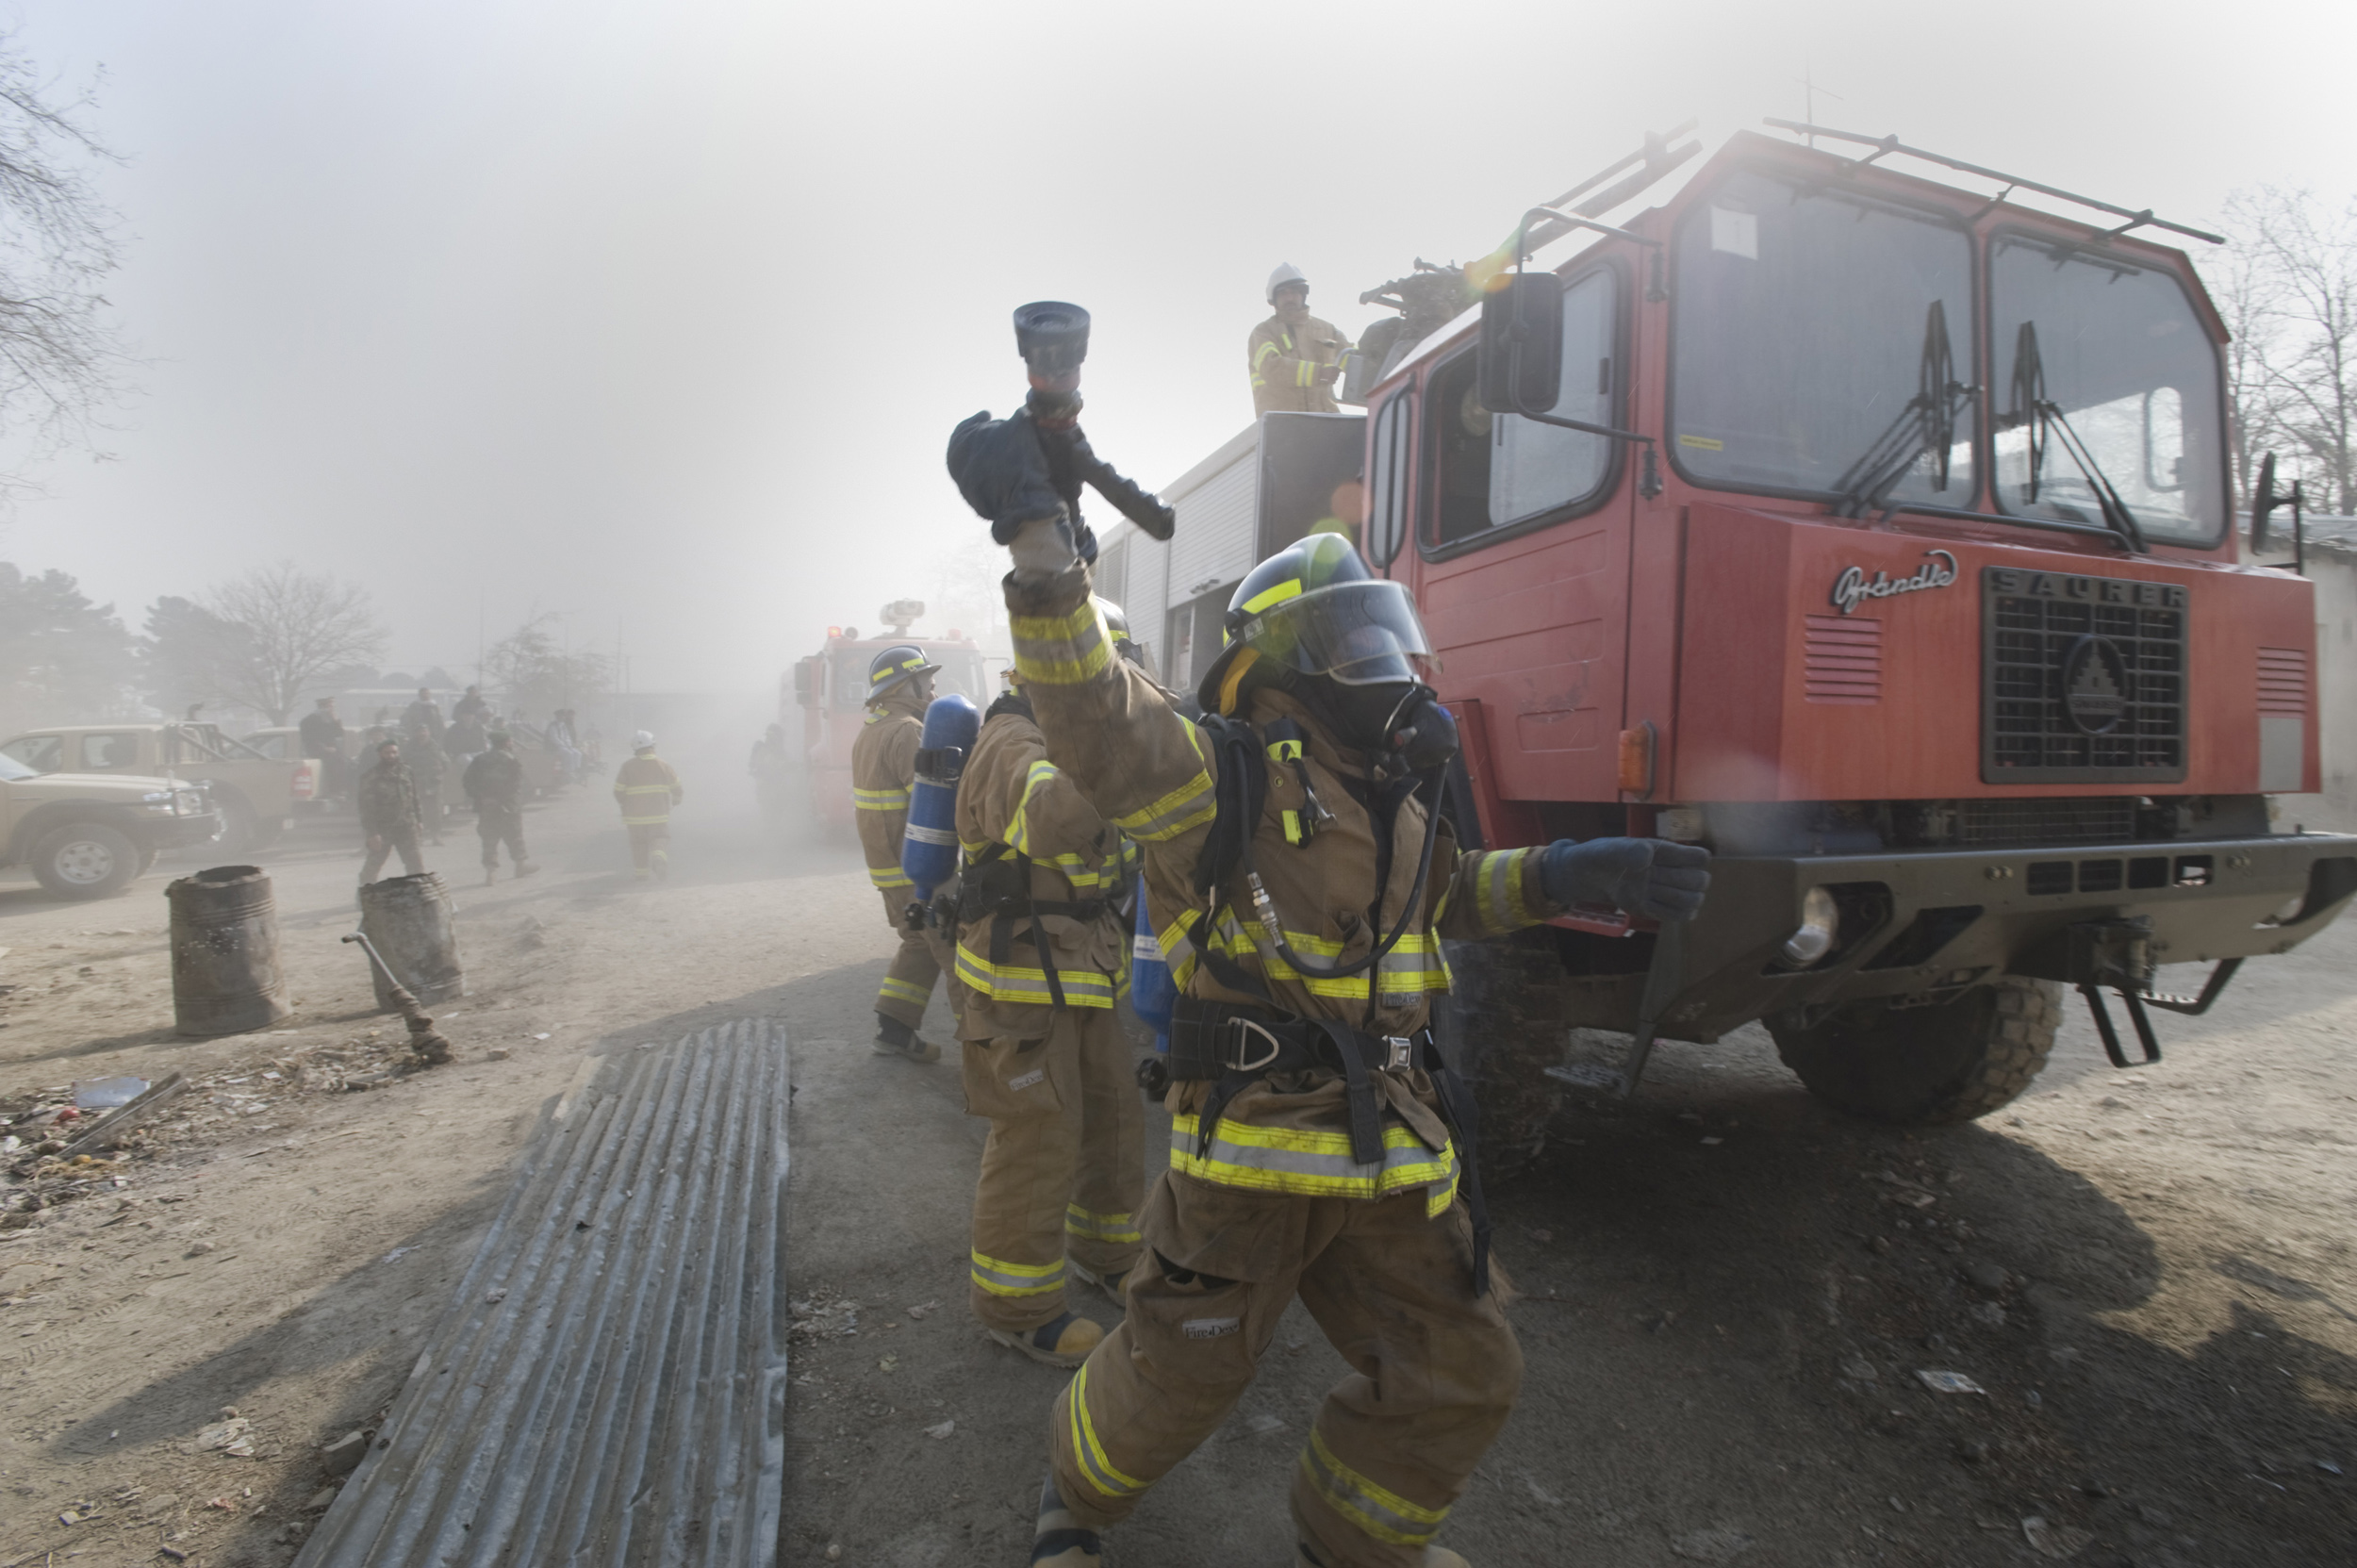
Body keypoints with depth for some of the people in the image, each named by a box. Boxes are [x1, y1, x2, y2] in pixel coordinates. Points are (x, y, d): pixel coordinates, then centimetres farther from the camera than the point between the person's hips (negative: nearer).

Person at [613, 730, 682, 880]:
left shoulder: (627, 767, -3)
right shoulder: (663, 765, -1)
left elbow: (618, 792, 0)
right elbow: (676, 788, 4)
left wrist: (624, 806, 20)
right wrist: (676, 801, 26)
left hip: (635, 814, 1)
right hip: (658, 813, -1)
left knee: (639, 842, 14)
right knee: (659, 838, 5)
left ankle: (641, 872, 16)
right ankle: (658, 856, -27)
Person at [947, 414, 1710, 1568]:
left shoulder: (1391, 793, 12)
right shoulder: (1225, 775, -13)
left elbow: (1445, 895, 27)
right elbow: (1096, 715, -29)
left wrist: (1568, 876, 13)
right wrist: (1038, 537, -37)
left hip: (1393, 1158, 7)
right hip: (1249, 1144, -7)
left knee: (1455, 1376, 15)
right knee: (1174, 1378, 8)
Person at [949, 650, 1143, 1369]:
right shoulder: (1013, 745, -19)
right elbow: (1056, 818, -41)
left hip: (1079, 977, 10)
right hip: (1022, 978, -9)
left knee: (1112, 1116, 17)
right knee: (1037, 1138, -2)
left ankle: (1102, 1252, 37)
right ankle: (1014, 1307, 14)